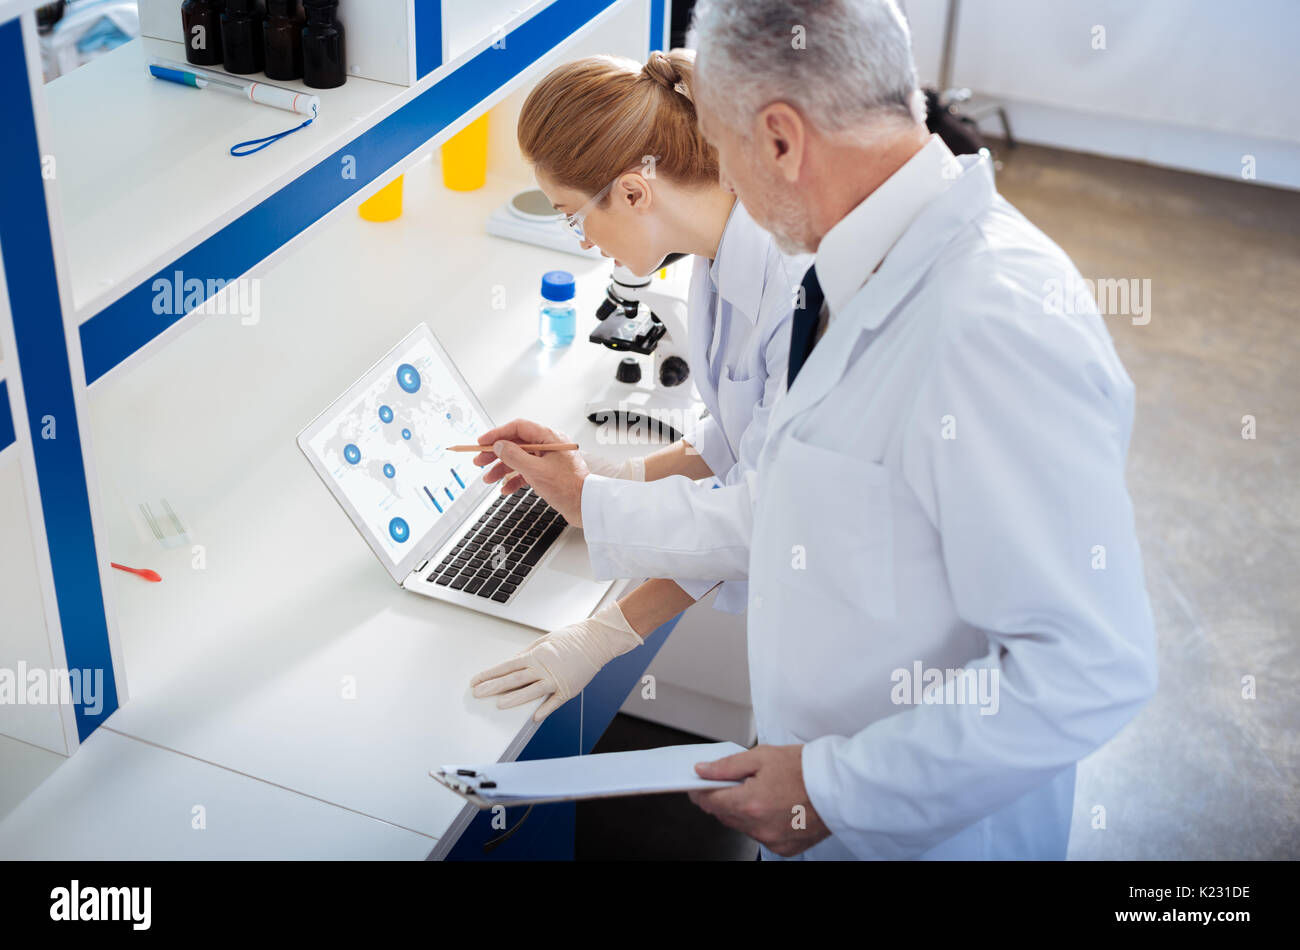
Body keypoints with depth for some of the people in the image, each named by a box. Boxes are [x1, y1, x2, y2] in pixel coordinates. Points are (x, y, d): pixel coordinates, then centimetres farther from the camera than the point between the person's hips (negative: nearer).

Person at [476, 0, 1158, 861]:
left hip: (927, 831, -8)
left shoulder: (997, 323, -29)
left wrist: (835, 788, -24)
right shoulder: (868, 288, 3)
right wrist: (592, 505, 18)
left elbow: (1092, 668, -30)